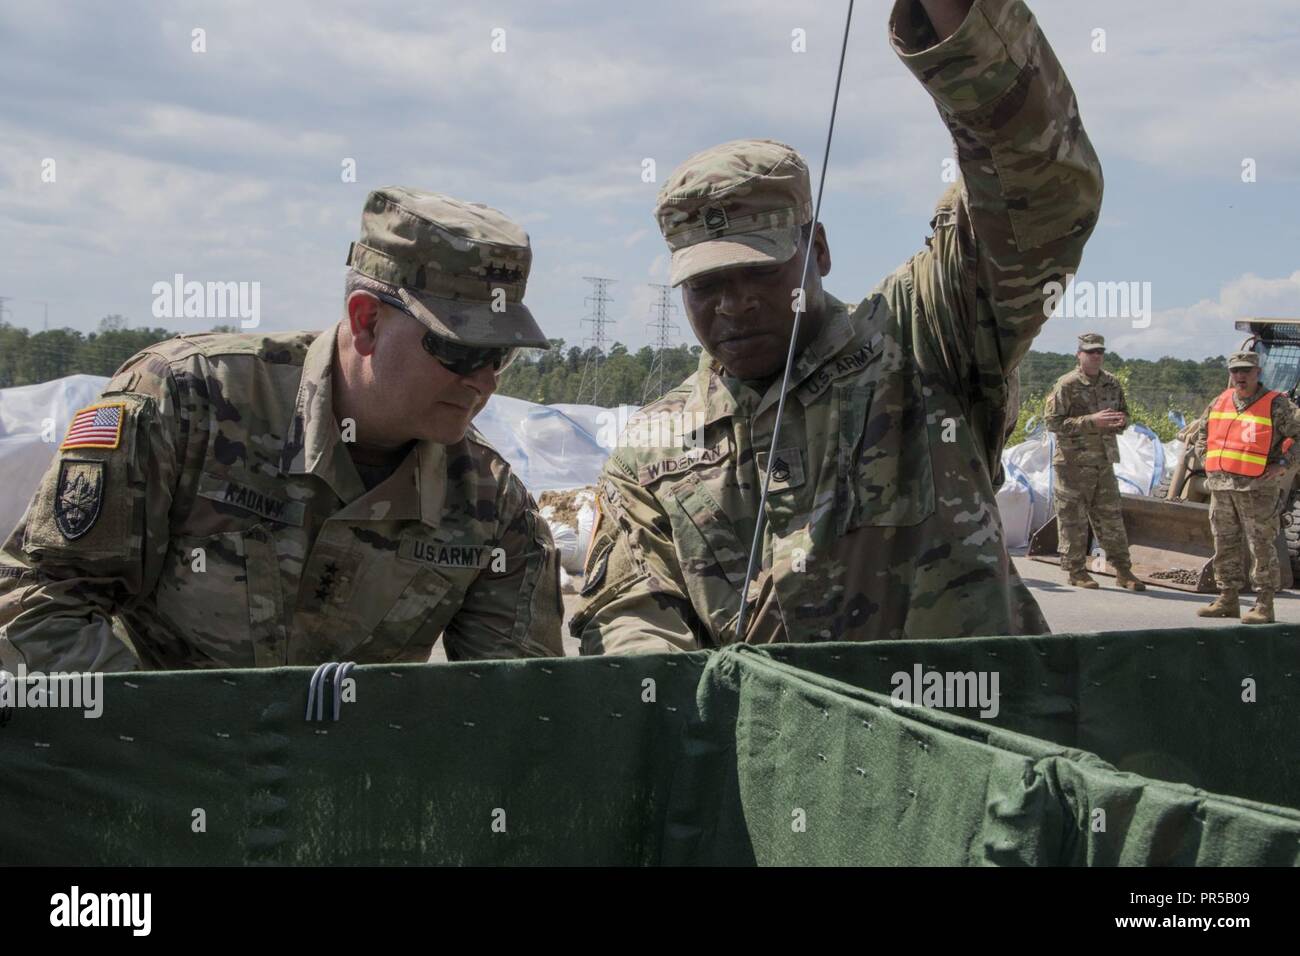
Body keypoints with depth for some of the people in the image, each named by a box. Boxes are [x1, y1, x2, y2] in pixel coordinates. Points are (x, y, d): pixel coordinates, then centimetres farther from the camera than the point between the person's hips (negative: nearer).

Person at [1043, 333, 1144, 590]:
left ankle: (1123, 571, 13)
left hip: (1104, 462, 6)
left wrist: (1120, 421, -4)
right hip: (1073, 462, -5)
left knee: (1110, 517, 9)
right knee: (1074, 518, 1)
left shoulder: (1112, 383, 10)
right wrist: (1091, 422, -22)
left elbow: (1124, 412, 22)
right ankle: (1076, 571, 10)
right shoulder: (1066, 385, -9)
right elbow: (1053, 422, -15)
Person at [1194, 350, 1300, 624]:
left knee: (1261, 546, -4)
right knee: (1225, 545, 11)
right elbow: (1202, 434, 27)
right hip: (1221, 487, 6)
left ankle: (1264, 606, -1)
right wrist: (1207, 460, 13)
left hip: (1258, 488, -6)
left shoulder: (1276, 405, -6)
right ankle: (1228, 599, 20)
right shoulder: (1219, 404, 11)